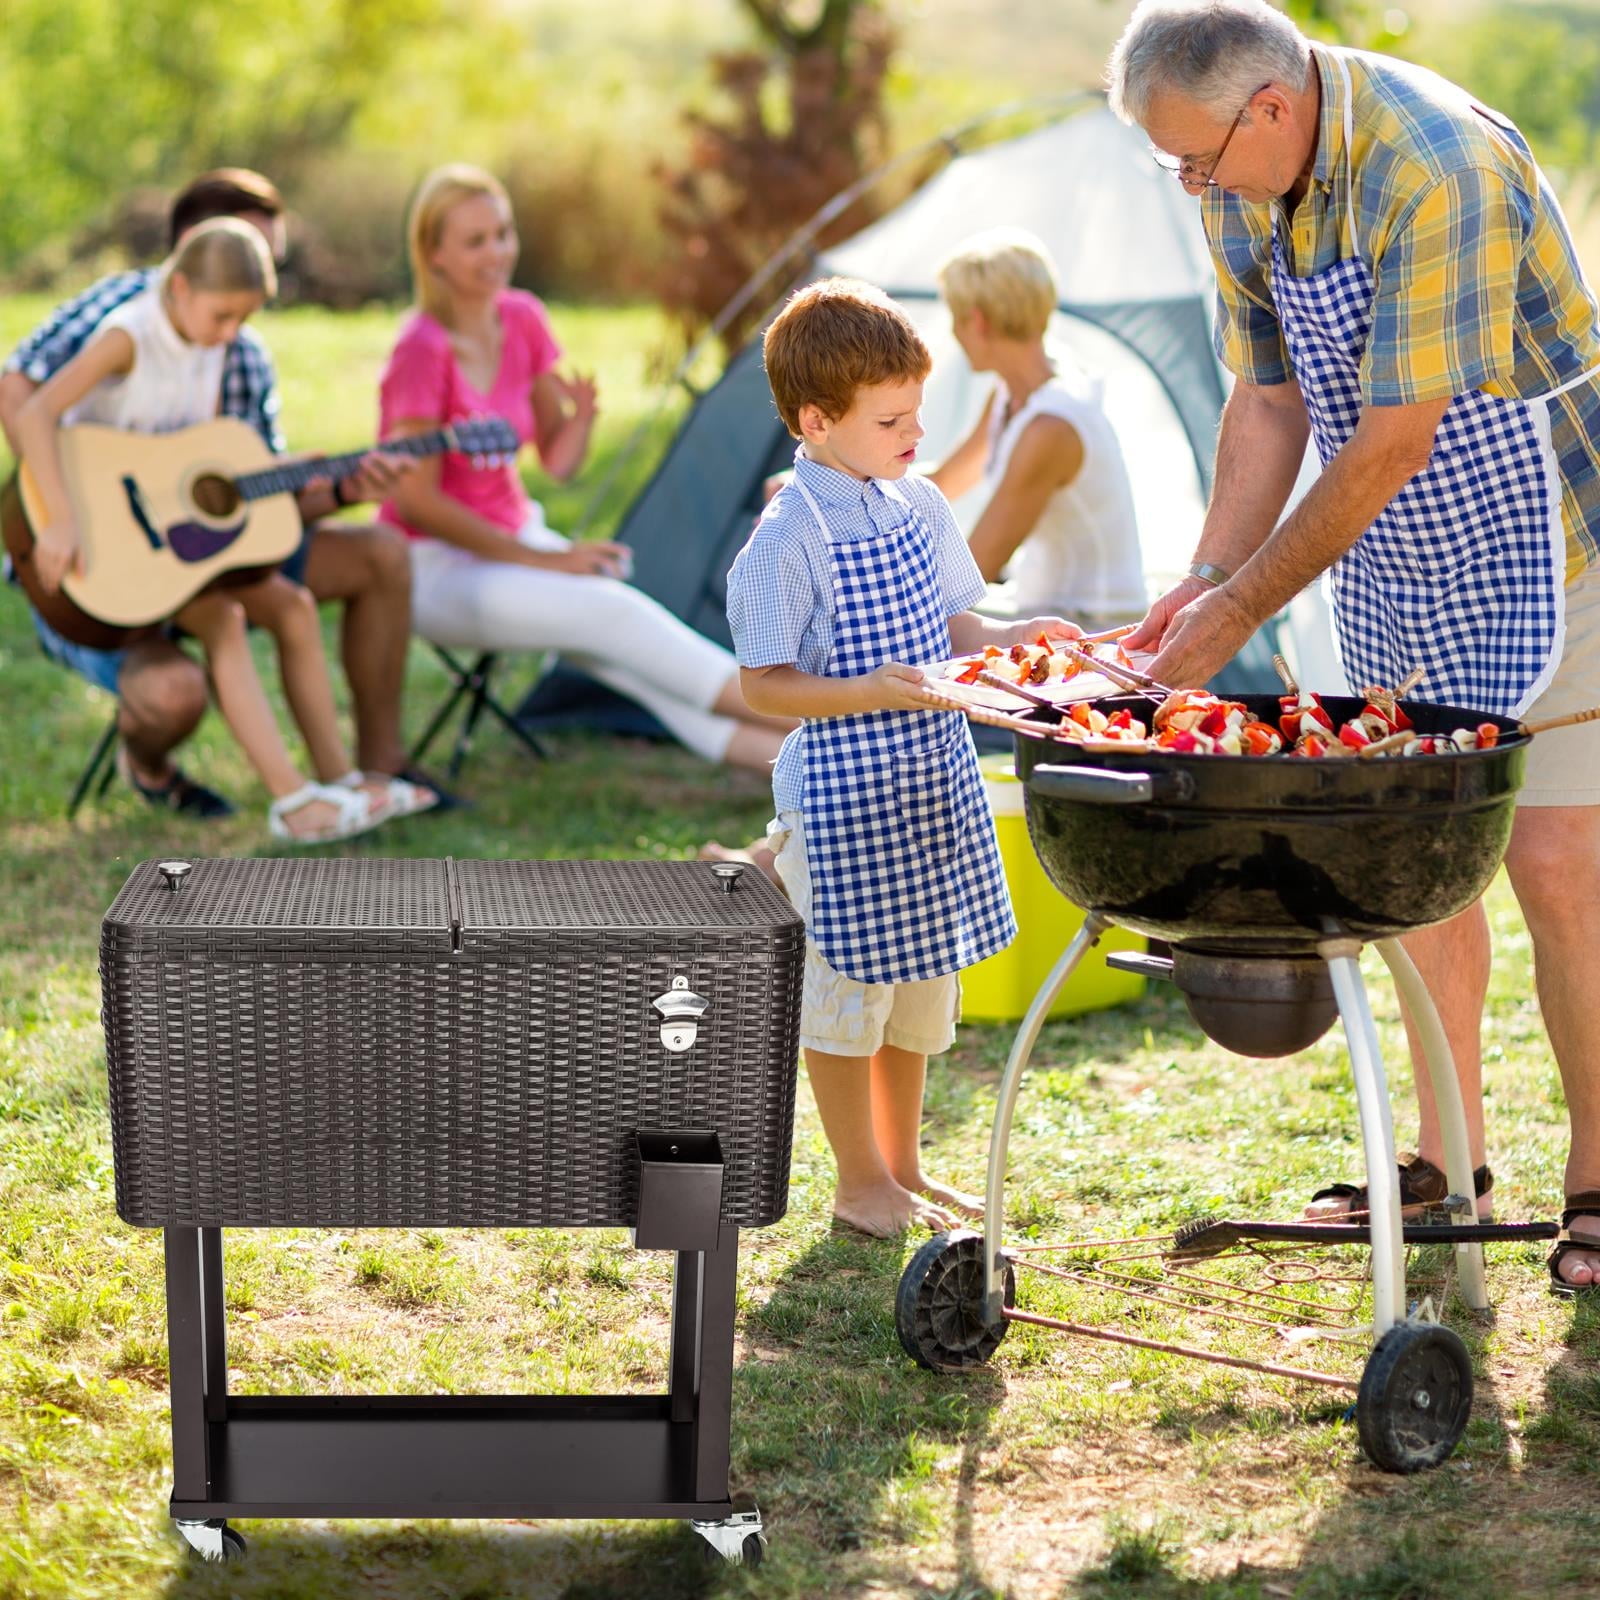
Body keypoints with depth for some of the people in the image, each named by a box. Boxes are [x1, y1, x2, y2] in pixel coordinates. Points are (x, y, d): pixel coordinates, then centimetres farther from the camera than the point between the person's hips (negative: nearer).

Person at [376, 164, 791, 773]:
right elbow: (417, 501, -19)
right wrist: (537, 559, -20)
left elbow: (558, 461, 6)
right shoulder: (422, 351, -19)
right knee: (612, 612, -28)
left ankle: (794, 756, -35)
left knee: (632, 661, -20)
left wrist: (584, 412, -17)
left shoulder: (522, 320, 2)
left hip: (514, 535, 6)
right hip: (437, 569, -6)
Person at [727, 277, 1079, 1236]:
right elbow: (764, 685, -16)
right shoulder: (789, 538, -17)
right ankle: (862, 1181, 19)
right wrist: (876, 691, -27)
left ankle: (904, 1164, 32)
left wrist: (1009, 640, -3)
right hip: (843, 788, -8)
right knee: (848, 985, 4)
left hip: (933, 779, 8)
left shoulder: (920, 506, 6)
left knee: (922, 978, 17)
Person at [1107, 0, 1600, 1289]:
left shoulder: (1437, 173, -30)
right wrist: (1207, 578, -5)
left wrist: (1240, 614, -21)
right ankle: (1449, 1160, 21)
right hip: (1398, 567, 8)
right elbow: (1272, 399, 6)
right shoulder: (1244, 185, -3)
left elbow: (1390, 447, -28)